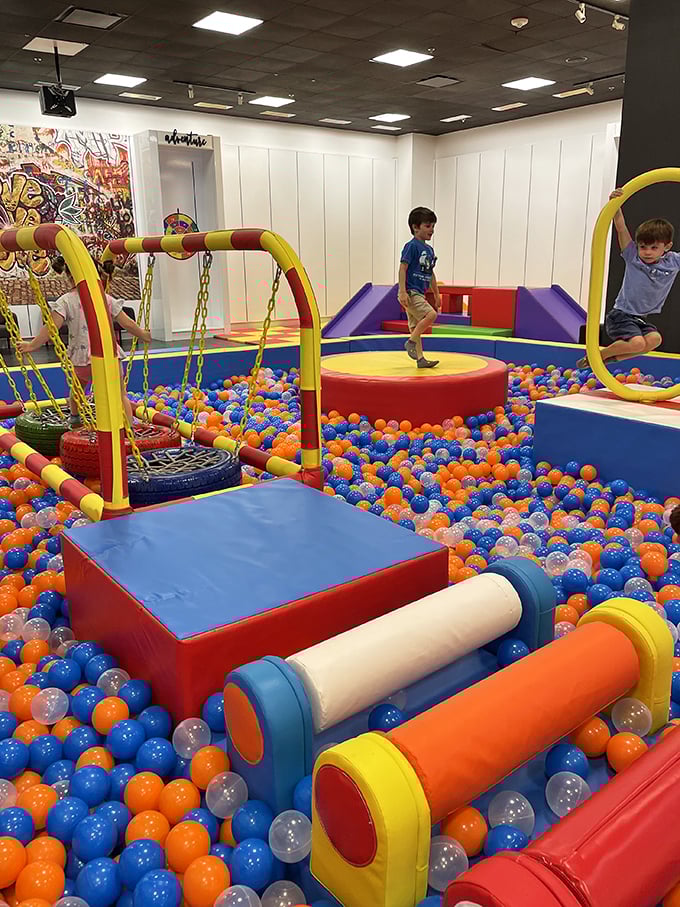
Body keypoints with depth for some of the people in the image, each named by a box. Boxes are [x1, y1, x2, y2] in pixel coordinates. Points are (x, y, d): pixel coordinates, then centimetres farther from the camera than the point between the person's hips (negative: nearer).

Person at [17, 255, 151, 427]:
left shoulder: (65, 301, 0)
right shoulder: (106, 298, 6)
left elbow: (52, 327, -11)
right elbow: (127, 324, 7)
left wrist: (32, 345, -3)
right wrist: (143, 335, 23)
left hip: (82, 358, 1)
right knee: (120, 394, 8)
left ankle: (75, 418, 51)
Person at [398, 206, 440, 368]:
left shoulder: (429, 250, 16)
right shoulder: (412, 246, -9)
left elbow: (431, 274, 23)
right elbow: (402, 268, -15)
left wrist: (437, 295, 24)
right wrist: (402, 292, -22)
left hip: (419, 293, 9)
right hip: (410, 292, -9)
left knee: (416, 325, 9)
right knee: (431, 314, -22)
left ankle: (420, 359, 11)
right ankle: (410, 342, -12)